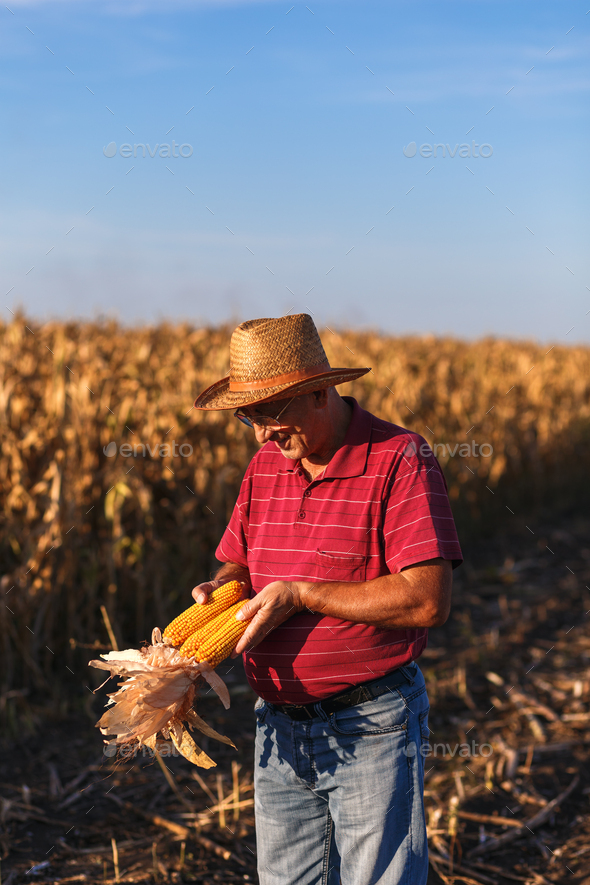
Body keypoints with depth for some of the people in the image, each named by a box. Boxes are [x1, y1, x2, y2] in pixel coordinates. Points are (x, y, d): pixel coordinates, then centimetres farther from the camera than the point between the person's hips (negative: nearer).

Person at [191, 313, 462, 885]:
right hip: (279, 726, 6)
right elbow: (237, 561, 19)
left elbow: (428, 602, -22)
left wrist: (300, 594, -20)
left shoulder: (400, 460, -15)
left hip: (372, 728, -6)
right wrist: (217, 591, -5)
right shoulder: (266, 465, 6)